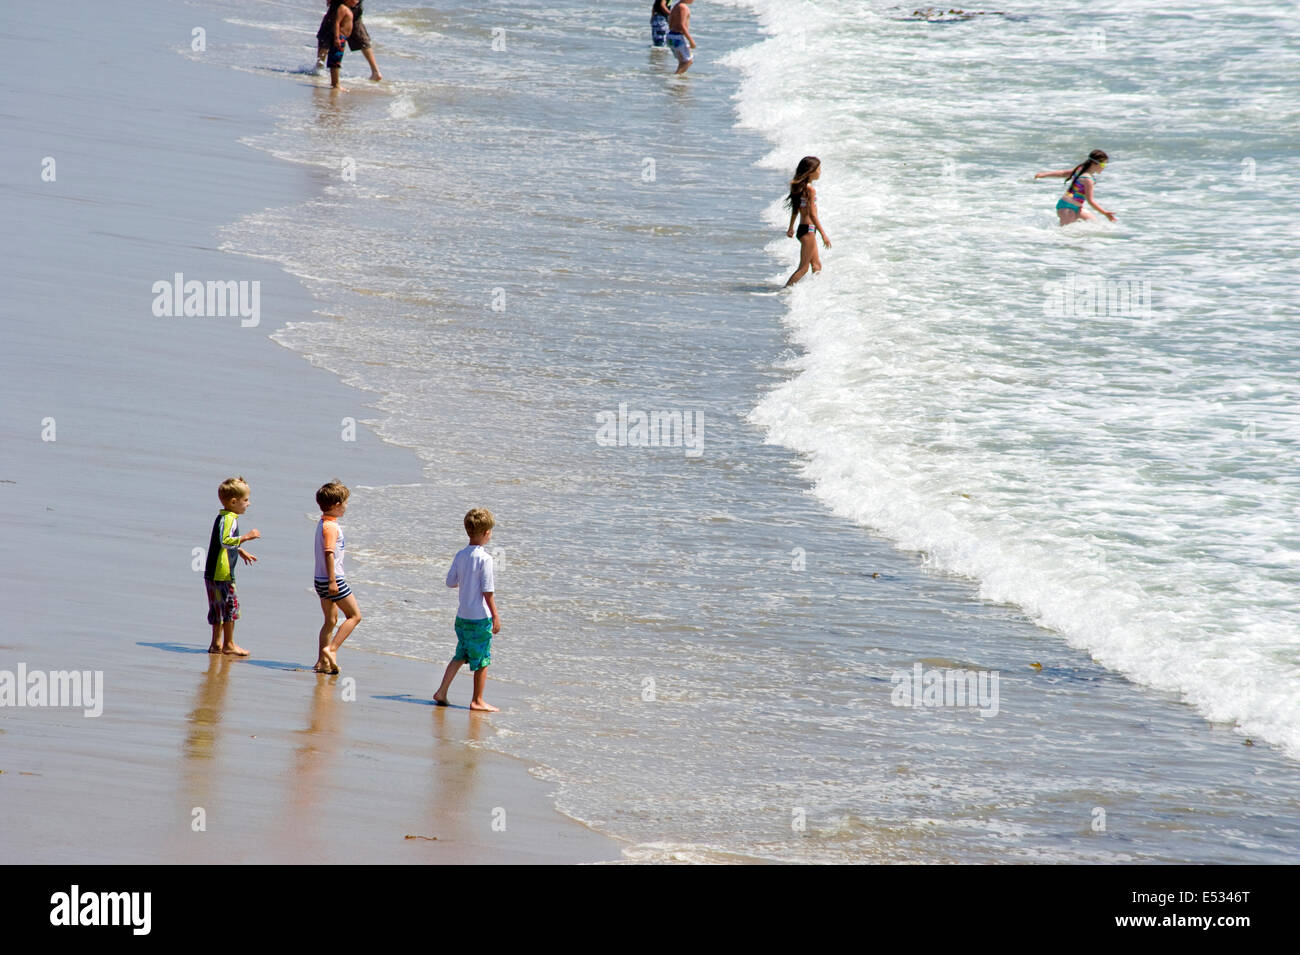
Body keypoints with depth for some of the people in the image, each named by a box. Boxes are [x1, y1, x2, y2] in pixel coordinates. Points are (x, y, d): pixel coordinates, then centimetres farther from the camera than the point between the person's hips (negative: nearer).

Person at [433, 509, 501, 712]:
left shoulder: (460, 556, 2)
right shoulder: (484, 558, -17)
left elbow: (450, 581, 10)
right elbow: (488, 591, -17)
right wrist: (495, 616, -11)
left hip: (462, 616, 7)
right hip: (480, 618, -7)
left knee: (460, 655, 18)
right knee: (482, 660, 4)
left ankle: (442, 692, 12)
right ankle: (477, 700, 10)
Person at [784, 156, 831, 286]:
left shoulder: (800, 186, 9)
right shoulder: (810, 189, -18)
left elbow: (795, 210, 19)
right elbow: (812, 214, -21)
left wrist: (791, 228, 29)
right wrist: (823, 234, -20)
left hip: (803, 228, 9)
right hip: (808, 229, -9)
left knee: (817, 265, 14)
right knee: (803, 267, -4)